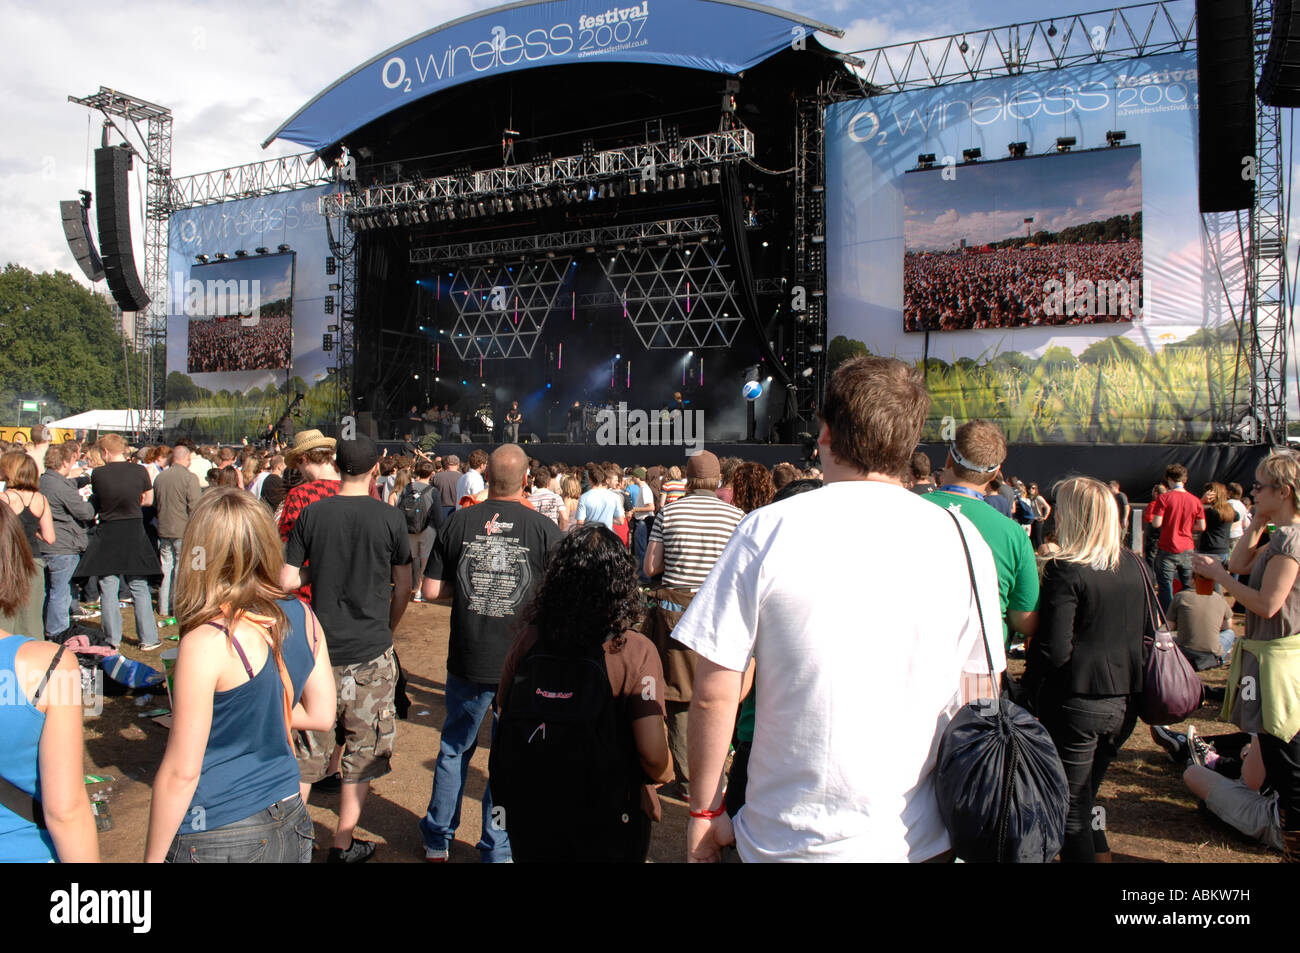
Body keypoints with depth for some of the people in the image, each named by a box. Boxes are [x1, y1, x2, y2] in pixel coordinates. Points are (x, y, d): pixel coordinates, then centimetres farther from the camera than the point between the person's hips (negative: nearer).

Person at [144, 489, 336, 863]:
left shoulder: (207, 643, -21)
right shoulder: (303, 617, -4)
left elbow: (181, 772, -15)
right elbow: (321, 714, 7)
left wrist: (153, 856, -3)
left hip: (220, 841, -6)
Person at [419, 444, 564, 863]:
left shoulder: (459, 522, -6)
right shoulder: (544, 529, -10)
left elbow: (432, 591, -2)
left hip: (467, 660, 2)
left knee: (455, 749, 21)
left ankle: (437, 839, 34)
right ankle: (496, 851, 23)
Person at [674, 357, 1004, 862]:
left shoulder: (767, 531, -14)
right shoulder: (963, 541, -7)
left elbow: (714, 695, -12)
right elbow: (980, 700, 1)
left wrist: (705, 810, 2)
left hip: (792, 838, -3)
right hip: (921, 839, 3)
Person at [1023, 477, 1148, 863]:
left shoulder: (1064, 571, -18)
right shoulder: (1133, 565, 2)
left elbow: (1054, 650, -21)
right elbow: (1148, 629, 13)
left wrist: (1030, 686, -6)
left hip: (1075, 704, -7)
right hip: (1124, 703, 7)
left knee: (1071, 811, 7)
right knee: (1086, 798, 23)